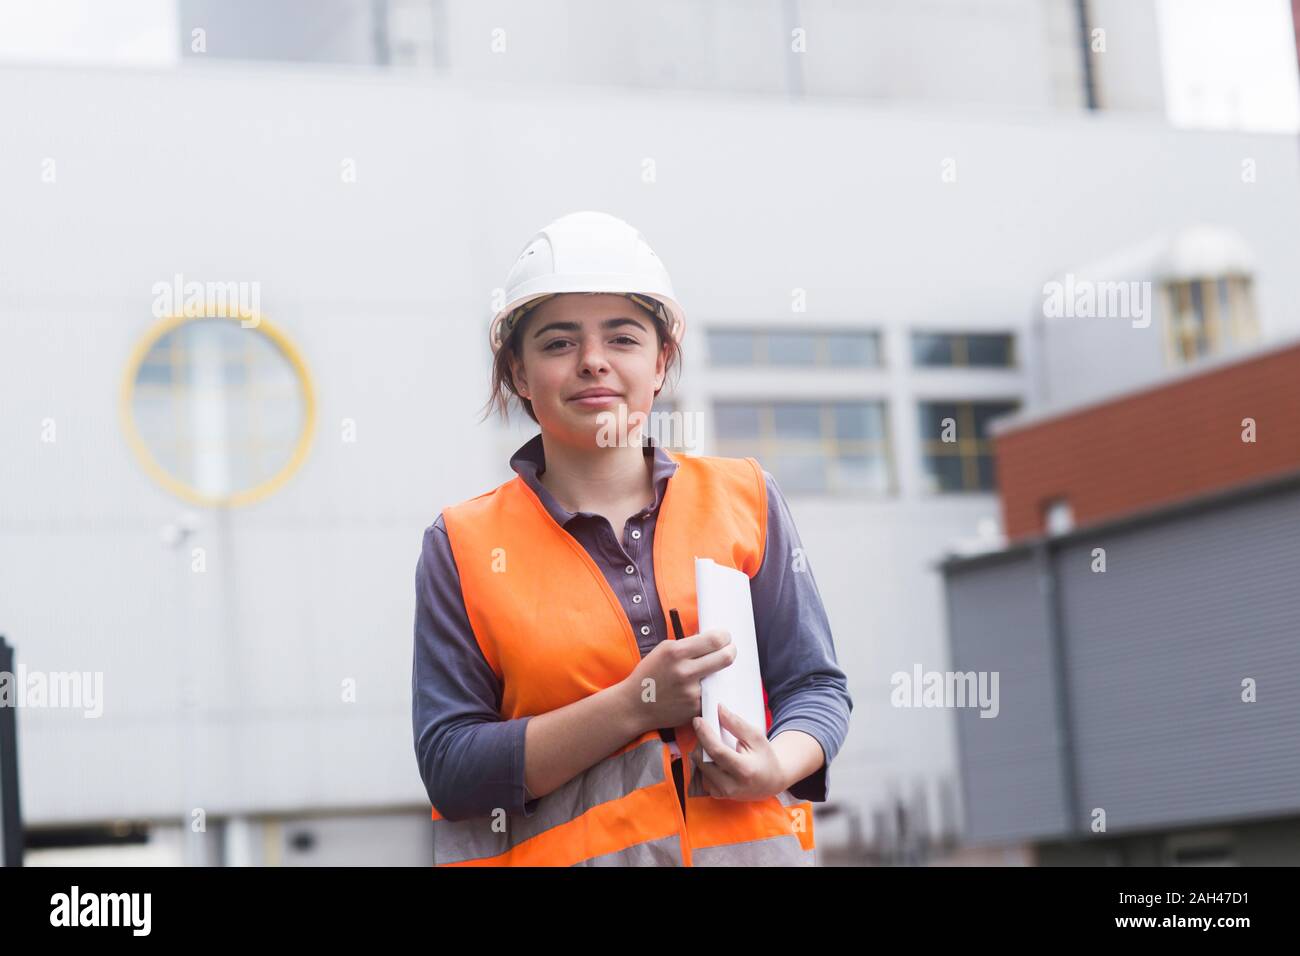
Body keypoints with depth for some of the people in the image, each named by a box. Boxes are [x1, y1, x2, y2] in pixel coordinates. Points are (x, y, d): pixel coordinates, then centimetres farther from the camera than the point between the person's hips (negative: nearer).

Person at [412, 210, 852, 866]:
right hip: (564, 851, 0)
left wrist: (776, 764, -9)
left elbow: (816, 686, 12)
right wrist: (636, 705, -12)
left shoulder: (744, 499, 10)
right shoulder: (463, 546, 5)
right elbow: (450, 769, -3)